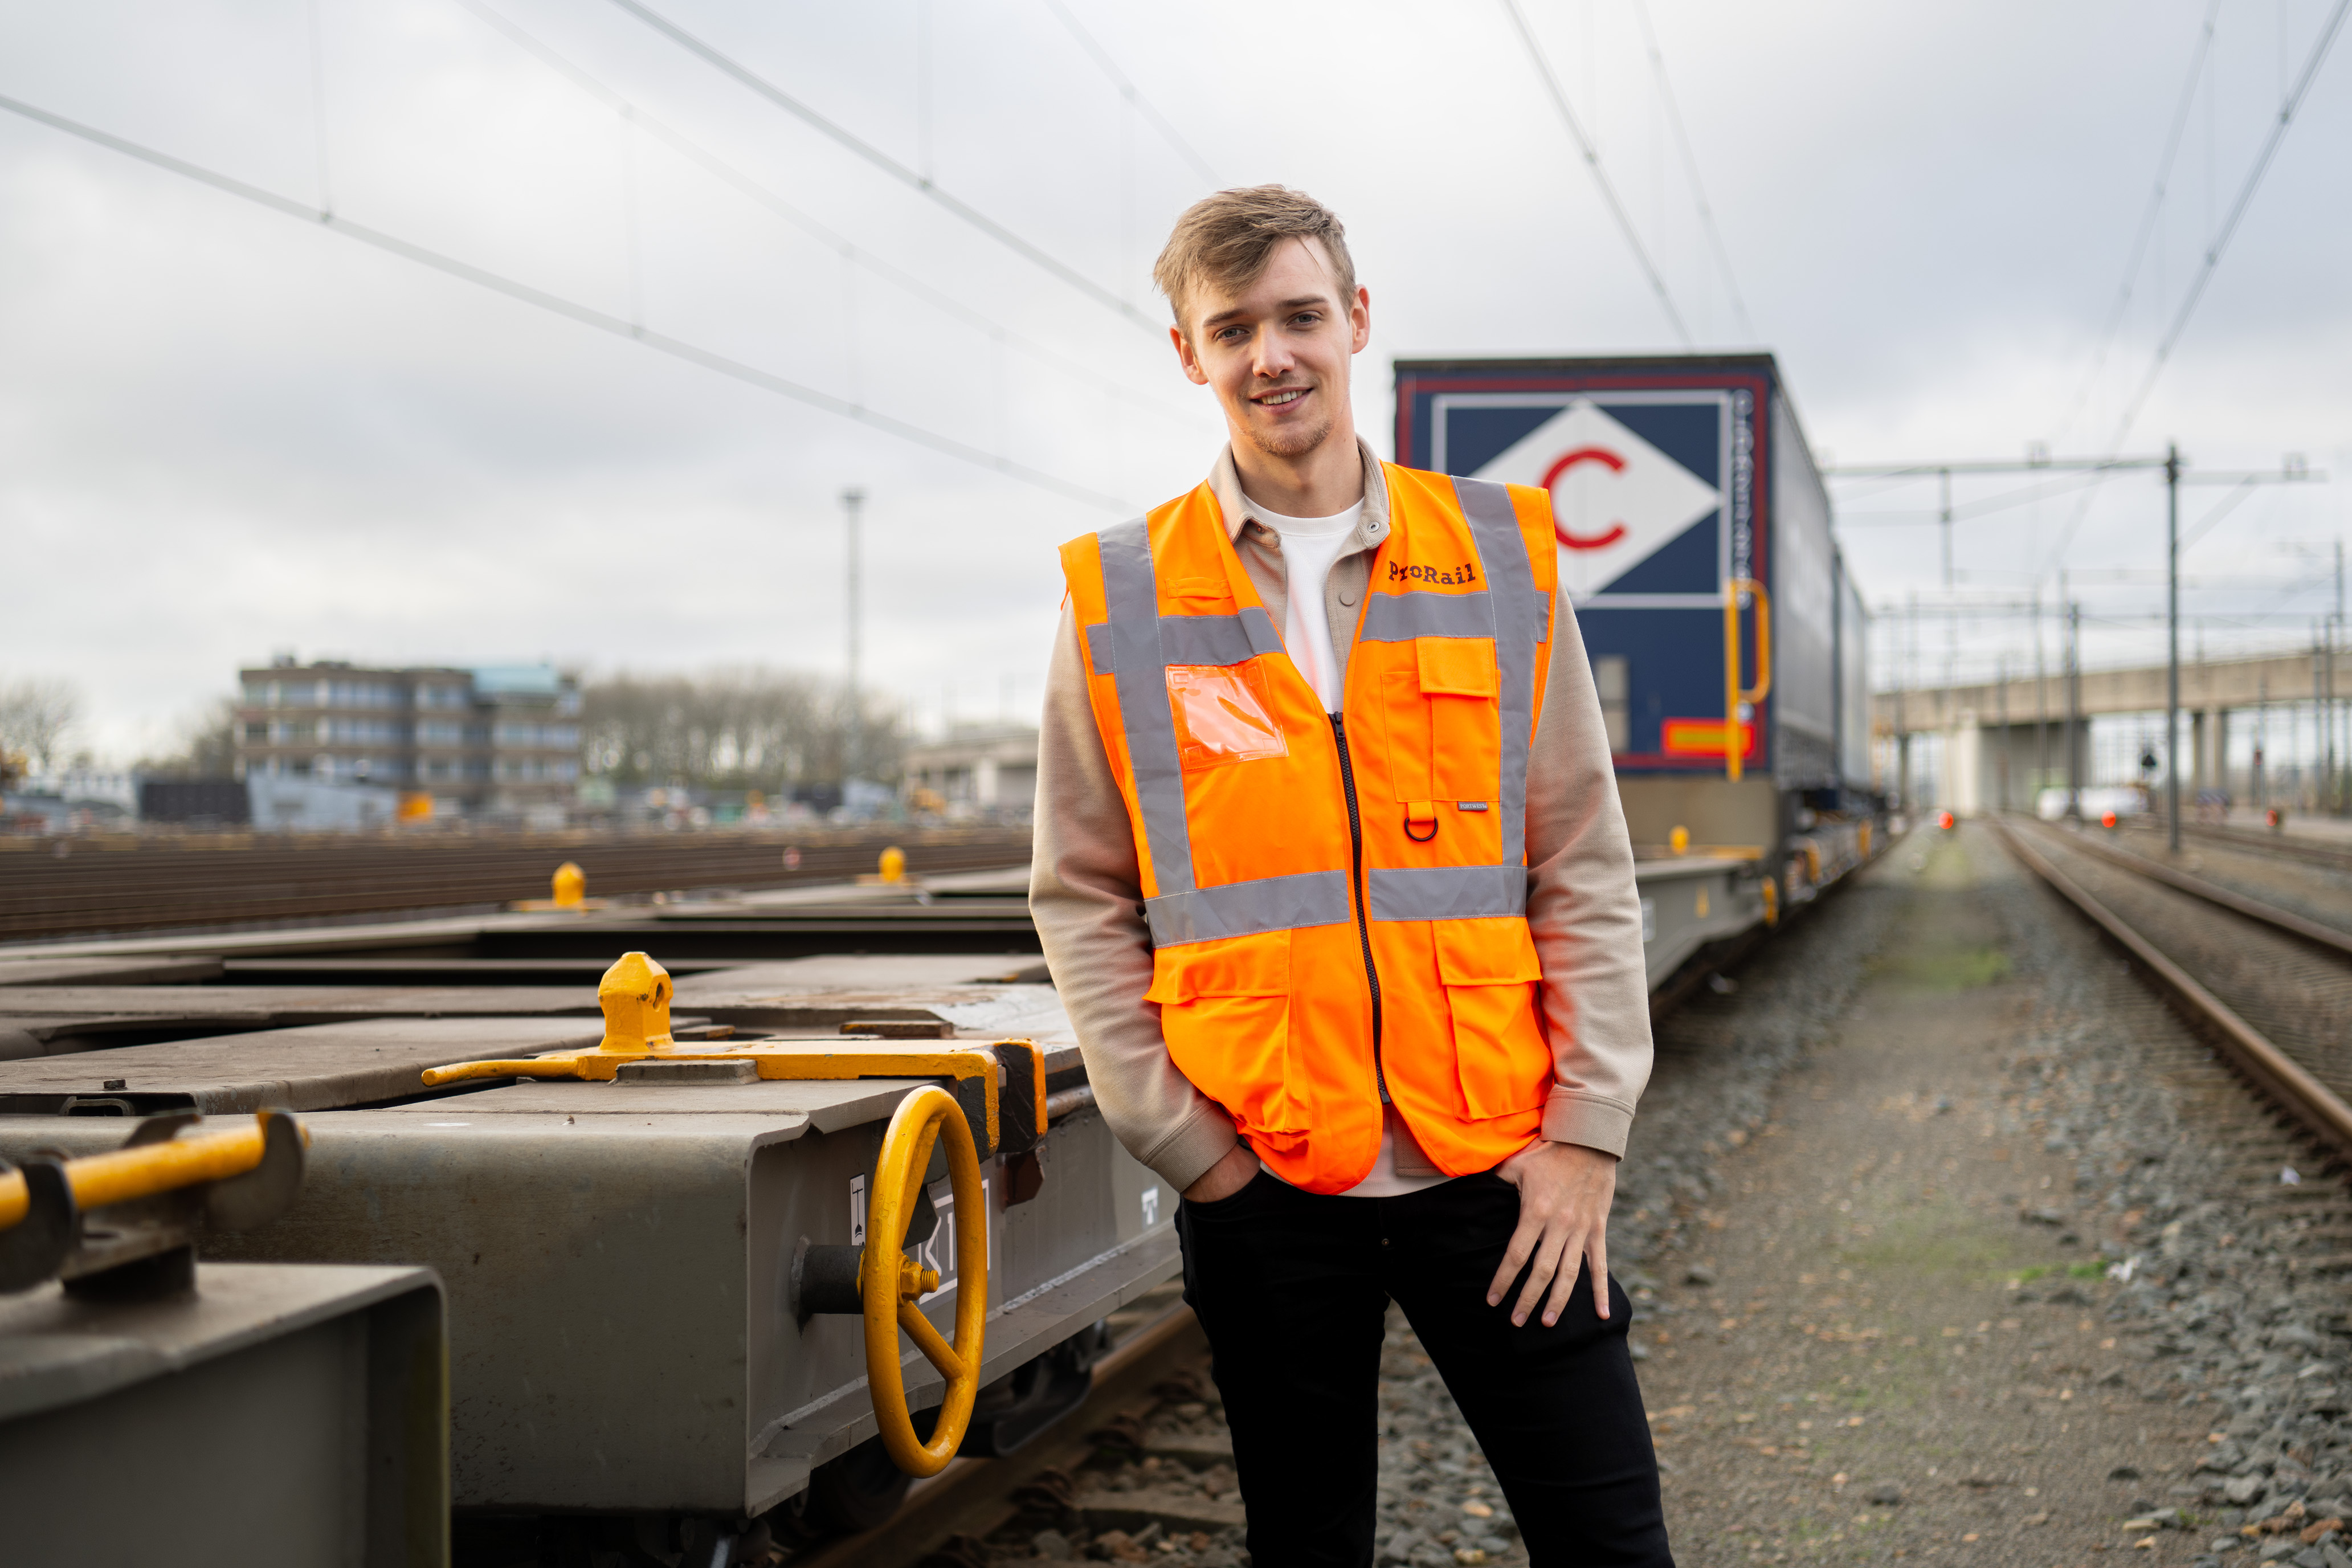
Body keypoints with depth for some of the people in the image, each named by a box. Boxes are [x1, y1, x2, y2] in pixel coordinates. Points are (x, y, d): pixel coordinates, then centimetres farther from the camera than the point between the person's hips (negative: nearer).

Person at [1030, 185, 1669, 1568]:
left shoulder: (1500, 557, 4)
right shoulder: (1119, 599, 2)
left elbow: (1585, 865, 4)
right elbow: (1083, 900, 4)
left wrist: (1585, 1129, -4)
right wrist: (1178, 1137, -4)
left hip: (1496, 1164, 0)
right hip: (1266, 1189, 0)